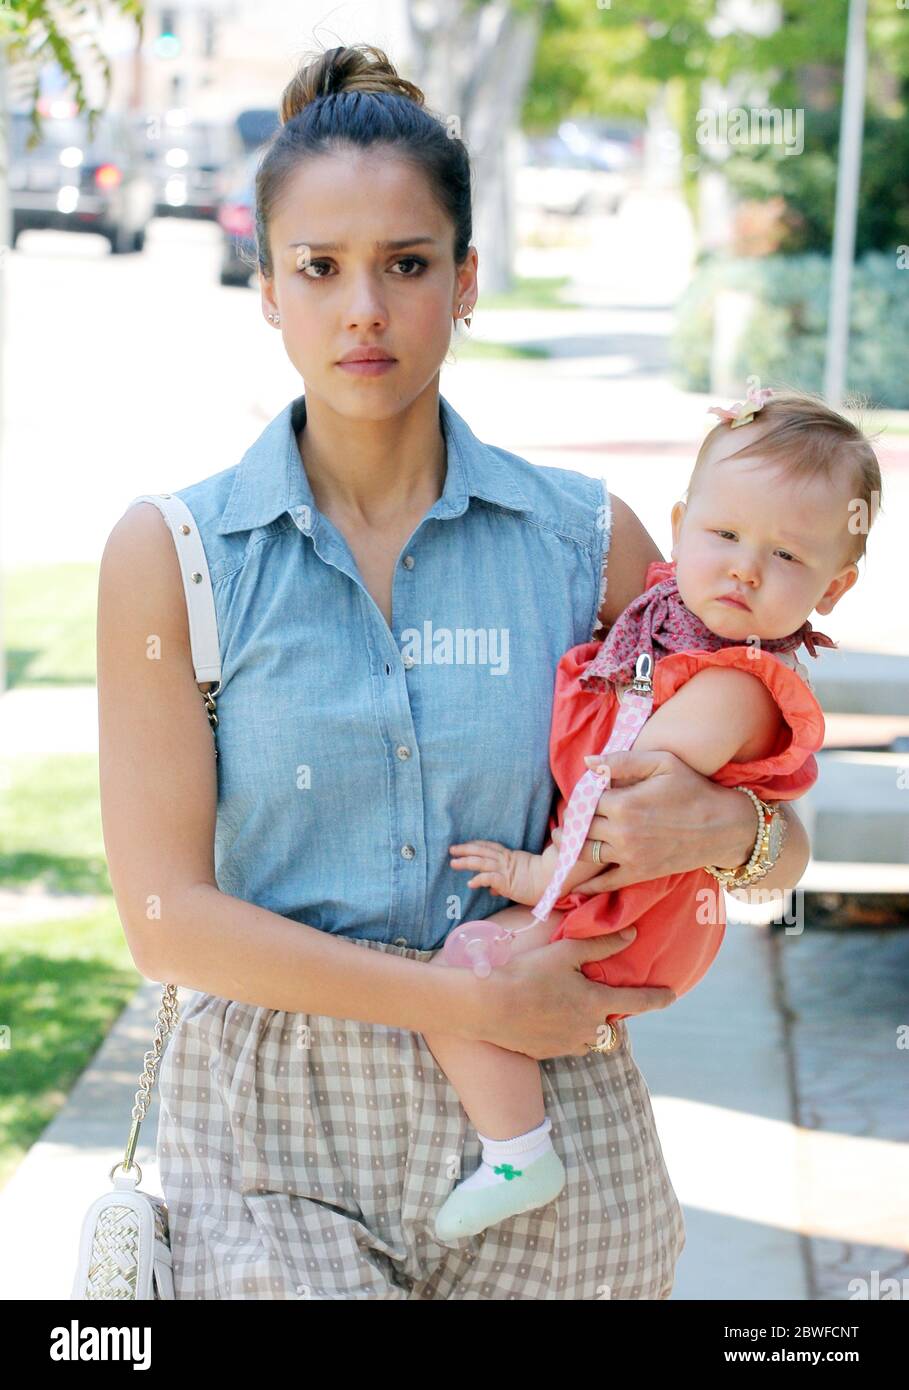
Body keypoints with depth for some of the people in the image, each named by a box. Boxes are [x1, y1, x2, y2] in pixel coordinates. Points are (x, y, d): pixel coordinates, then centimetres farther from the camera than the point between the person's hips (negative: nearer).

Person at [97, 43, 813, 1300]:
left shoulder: (588, 538, 2)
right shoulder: (170, 554, -2)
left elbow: (782, 853, 10)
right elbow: (168, 917, -8)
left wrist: (728, 827, -14)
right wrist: (478, 1003, -13)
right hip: (277, 1141, -1)